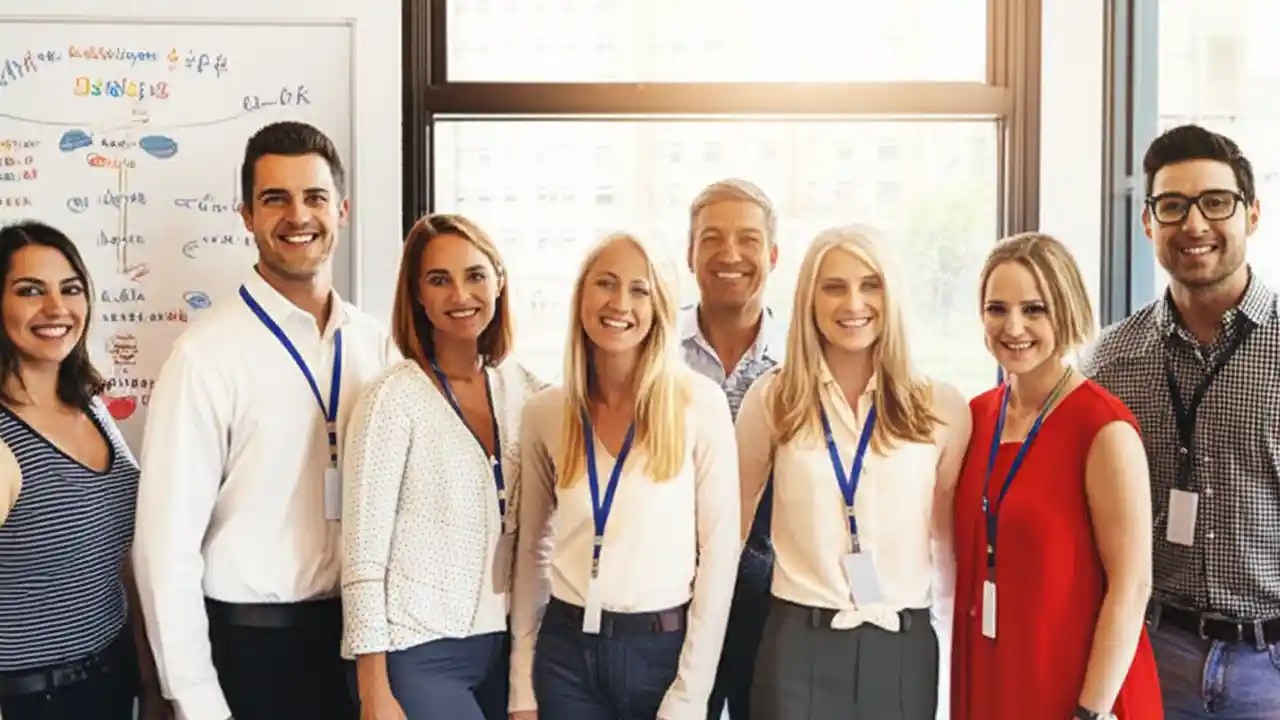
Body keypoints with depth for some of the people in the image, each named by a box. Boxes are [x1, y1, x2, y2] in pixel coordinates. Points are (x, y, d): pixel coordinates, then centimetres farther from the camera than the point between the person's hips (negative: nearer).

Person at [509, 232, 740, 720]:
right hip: (566, 649, 2)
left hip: (663, 648, -2)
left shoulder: (699, 402, -7)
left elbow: (719, 549, -6)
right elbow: (530, 550, 8)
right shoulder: (544, 412, 1)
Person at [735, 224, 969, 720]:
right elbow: (734, 520, 11)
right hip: (800, 643, -1)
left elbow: (951, 538, 11)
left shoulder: (941, 406, 1)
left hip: (903, 647, 1)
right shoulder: (772, 398, 0)